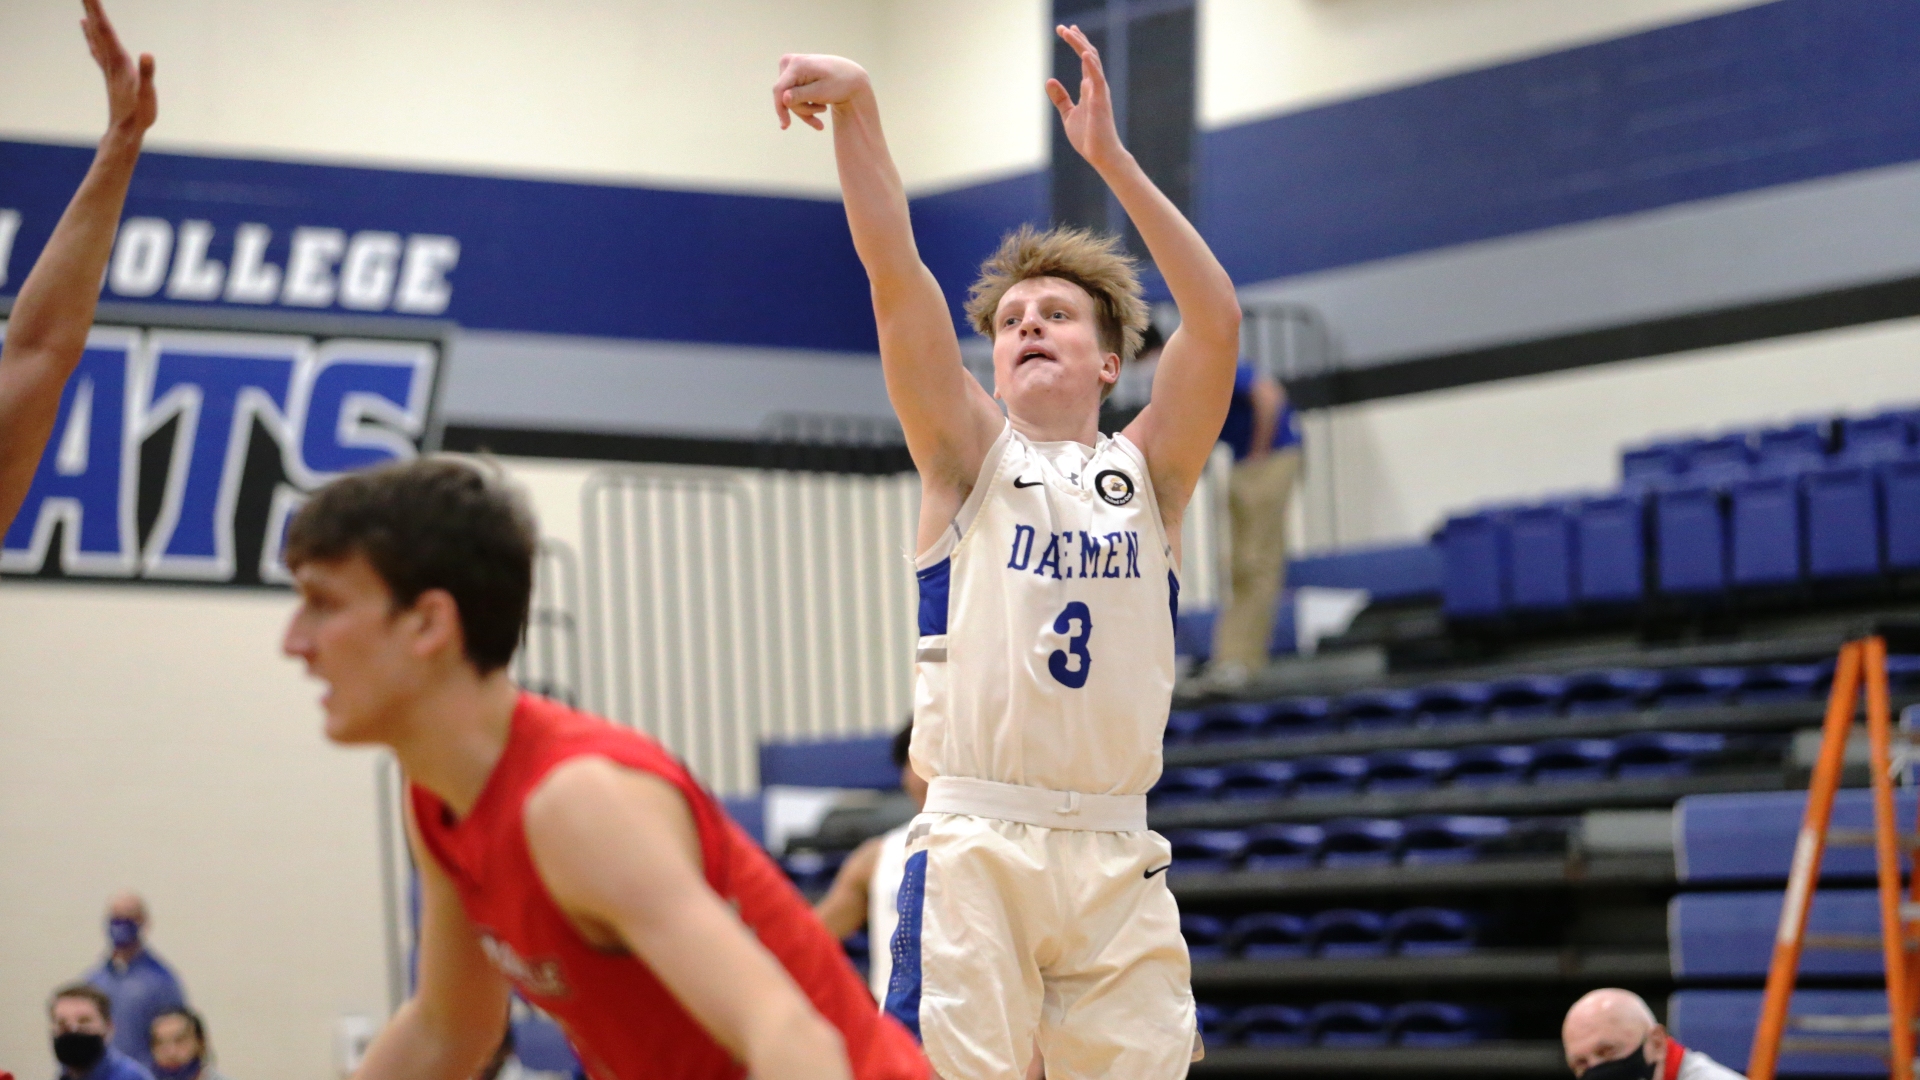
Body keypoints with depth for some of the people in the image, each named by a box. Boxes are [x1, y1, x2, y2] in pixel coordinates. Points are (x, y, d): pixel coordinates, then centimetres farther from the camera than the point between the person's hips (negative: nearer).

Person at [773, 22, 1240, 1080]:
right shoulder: (969, 456, 10)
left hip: (1116, 856, 2)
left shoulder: (1150, 471, 13)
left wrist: (1112, 158, -9)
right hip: (974, 844, -2)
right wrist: (856, 108, -16)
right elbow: (897, 278, -3)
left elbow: (1216, 321, -2)